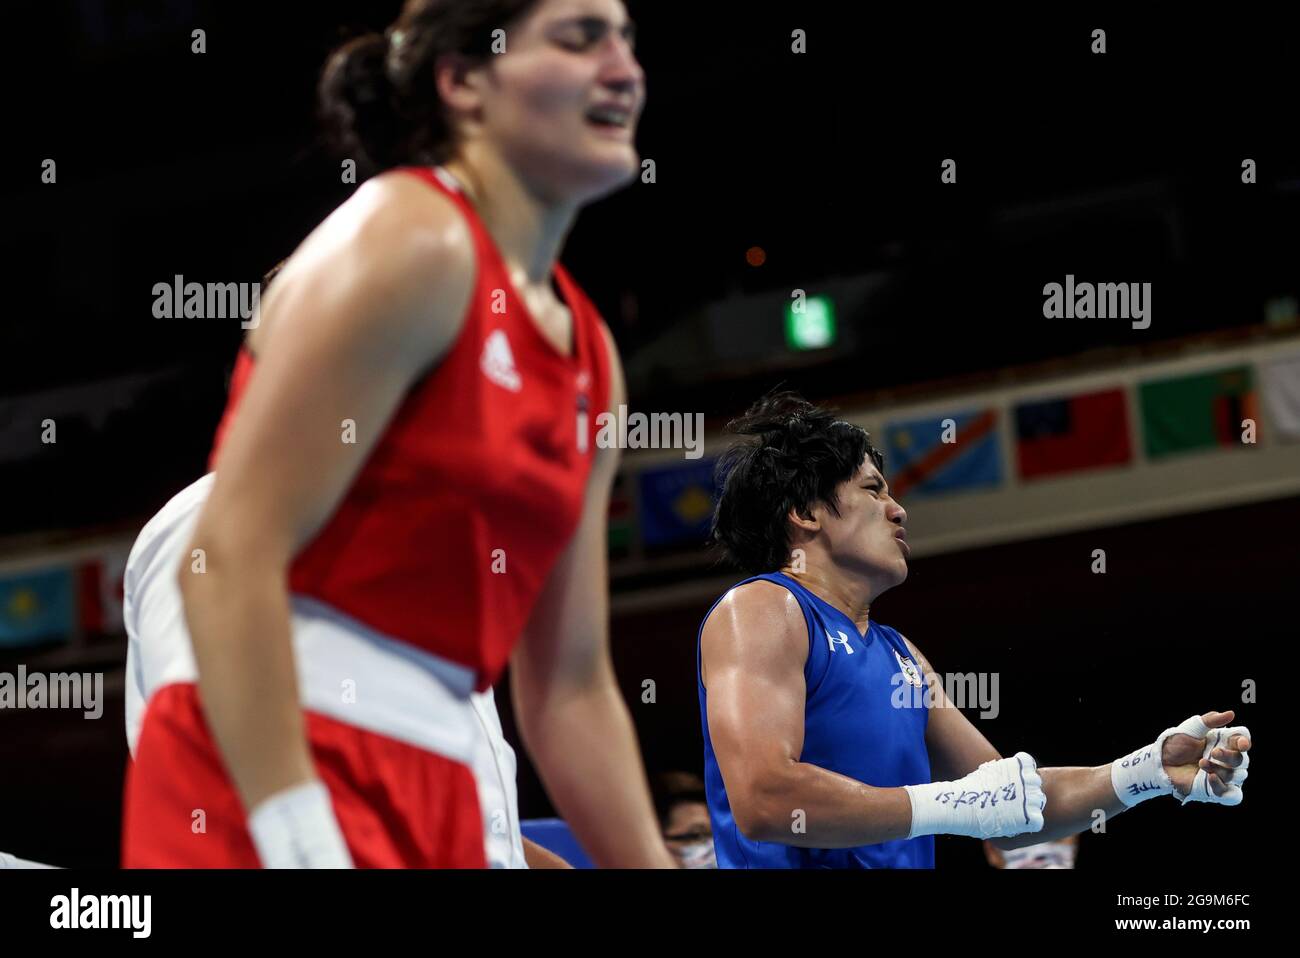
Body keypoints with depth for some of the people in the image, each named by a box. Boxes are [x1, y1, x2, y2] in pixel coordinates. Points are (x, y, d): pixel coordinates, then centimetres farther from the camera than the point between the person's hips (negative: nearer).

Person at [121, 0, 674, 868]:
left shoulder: (590, 356, 16)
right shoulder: (409, 238, -8)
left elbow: (570, 690, 19)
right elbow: (229, 558, -17)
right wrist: (302, 844, -24)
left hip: (430, 798, 8)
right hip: (267, 774, -8)